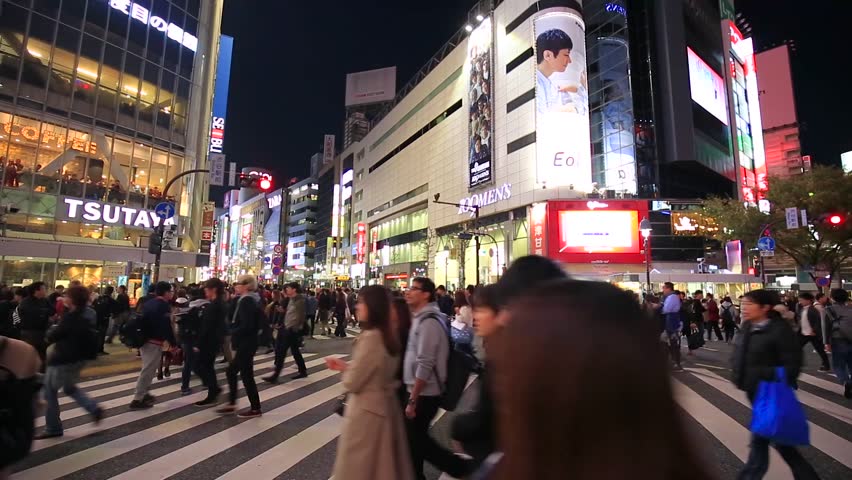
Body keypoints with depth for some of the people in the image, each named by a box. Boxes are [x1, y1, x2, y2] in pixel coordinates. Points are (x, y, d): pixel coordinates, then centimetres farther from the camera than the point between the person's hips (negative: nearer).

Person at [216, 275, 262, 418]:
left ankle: (255, 409, 11)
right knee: (231, 371, 18)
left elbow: (246, 326, -26)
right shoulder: (251, 299, 11)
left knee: (246, 375, 0)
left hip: (245, 343, -10)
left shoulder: (246, 301, -19)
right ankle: (231, 404, 29)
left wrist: (232, 331, -10)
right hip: (246, 342, 10)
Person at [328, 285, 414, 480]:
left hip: (366, 410, -8)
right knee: (385, 464, 21)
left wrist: (344, 370, 1)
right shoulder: (388, 335, 1)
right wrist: (346, 366, 10)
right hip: (385, 404, 8)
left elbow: (352, 383, -19)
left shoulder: (370, 337, -25)